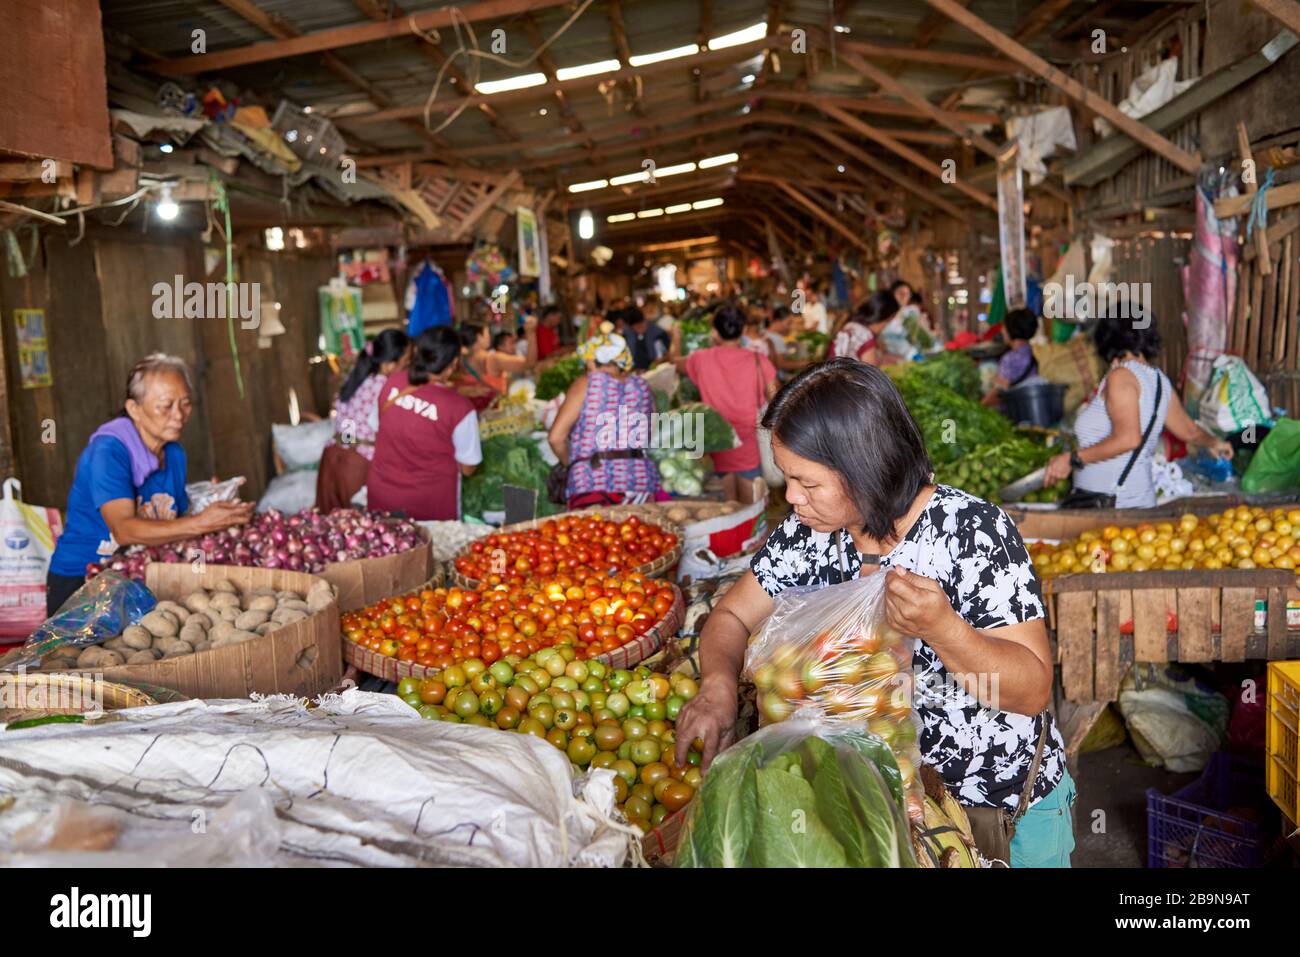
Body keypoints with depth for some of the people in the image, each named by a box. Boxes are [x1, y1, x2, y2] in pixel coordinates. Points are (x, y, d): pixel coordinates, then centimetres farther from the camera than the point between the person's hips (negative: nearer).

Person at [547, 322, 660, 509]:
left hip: (593, 486, -3)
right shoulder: (642, 386, 13)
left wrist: (569, 462, 14)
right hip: (642, 483, 3)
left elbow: (556, 436, -1)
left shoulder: (587, 383, 3)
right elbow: (648, 438, 15)